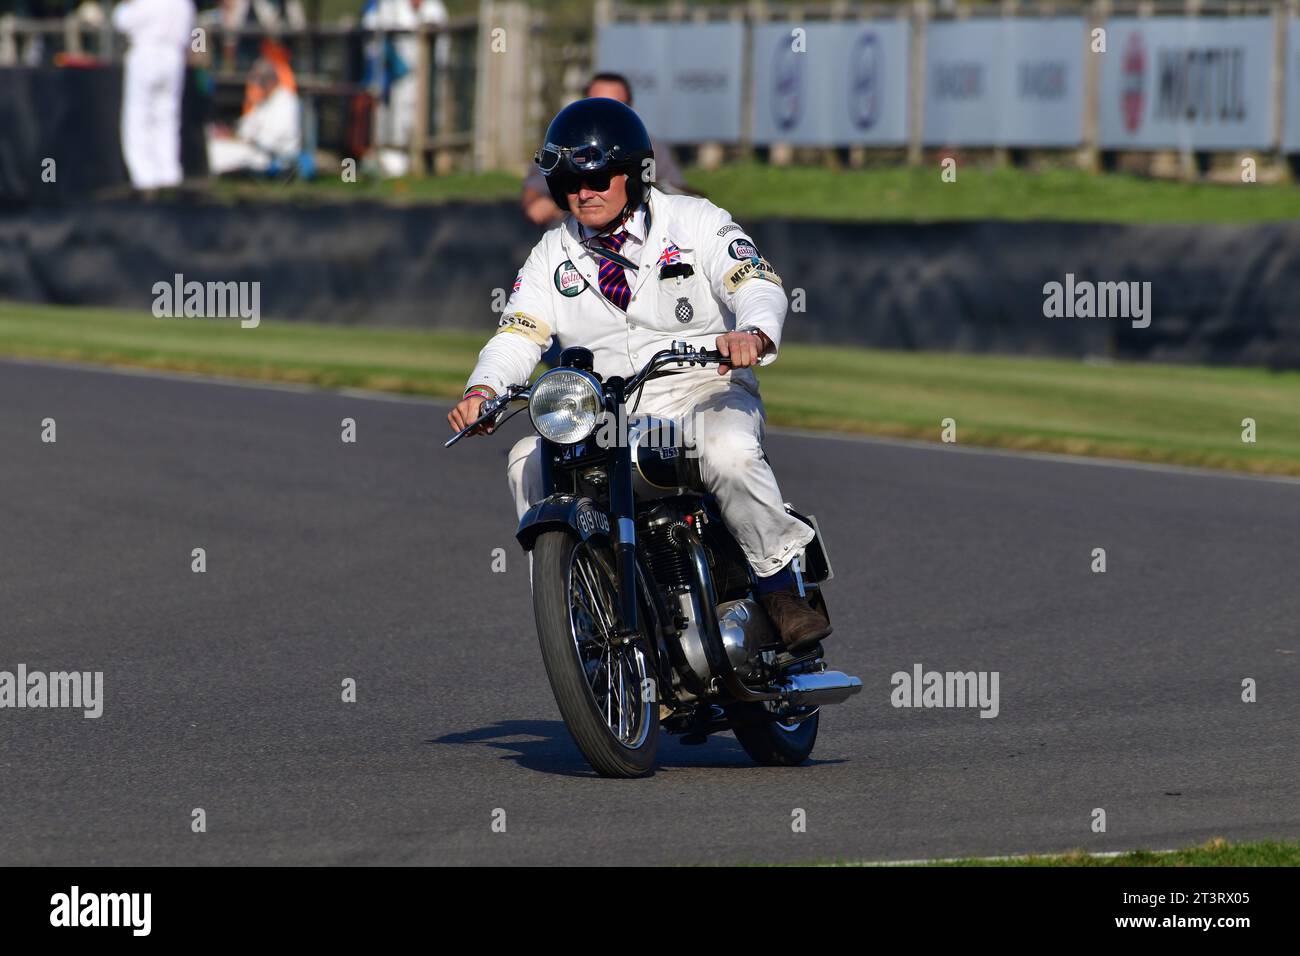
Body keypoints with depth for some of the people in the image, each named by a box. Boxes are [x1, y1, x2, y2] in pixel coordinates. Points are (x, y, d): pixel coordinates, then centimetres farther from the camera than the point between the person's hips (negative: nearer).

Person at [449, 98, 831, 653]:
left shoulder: (695, 222, 0)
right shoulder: (553, 257, 12)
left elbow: (758, 285, -14)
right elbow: (518, 336, 1)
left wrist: (753, 334, -40)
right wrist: (482, 391, -23)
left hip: (704, 394, -4)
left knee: (730, 452, -37)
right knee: (527, 461, -23)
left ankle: (782, 591, -22)